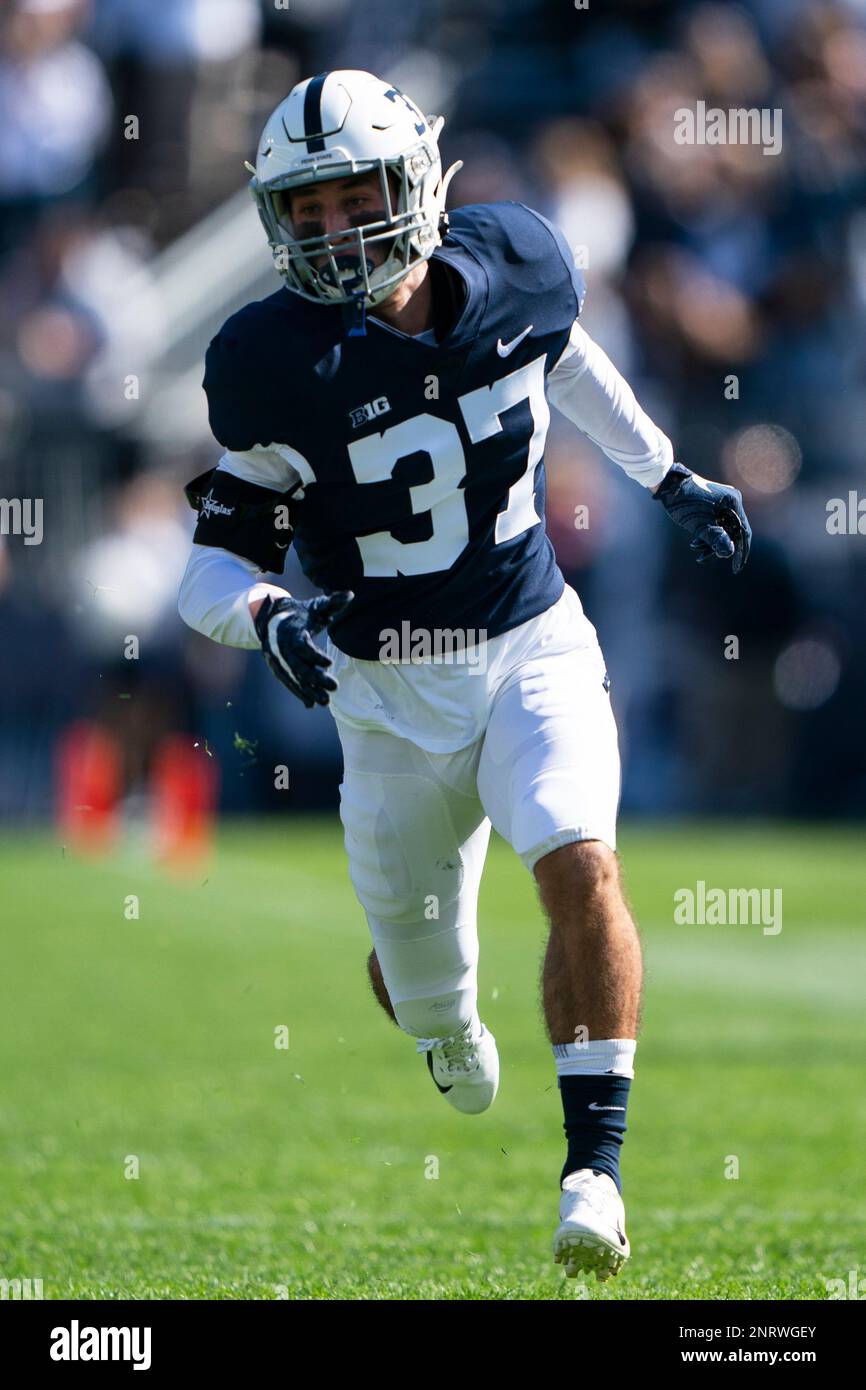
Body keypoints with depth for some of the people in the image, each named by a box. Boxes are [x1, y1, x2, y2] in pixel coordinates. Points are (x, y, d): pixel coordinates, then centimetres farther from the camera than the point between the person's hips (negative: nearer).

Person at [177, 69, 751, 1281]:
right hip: (390, 692, -1)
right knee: (420, 990, 11)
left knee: (580, 866, -26)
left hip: (534, 647, 1)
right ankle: (451, 1026, 52)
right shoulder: (274, 366, -17)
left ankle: (596, 1167, -19)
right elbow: (216, 561, -10)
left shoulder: (515, 266, -9)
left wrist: (673, 480, 21)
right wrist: (266, 618, -31)